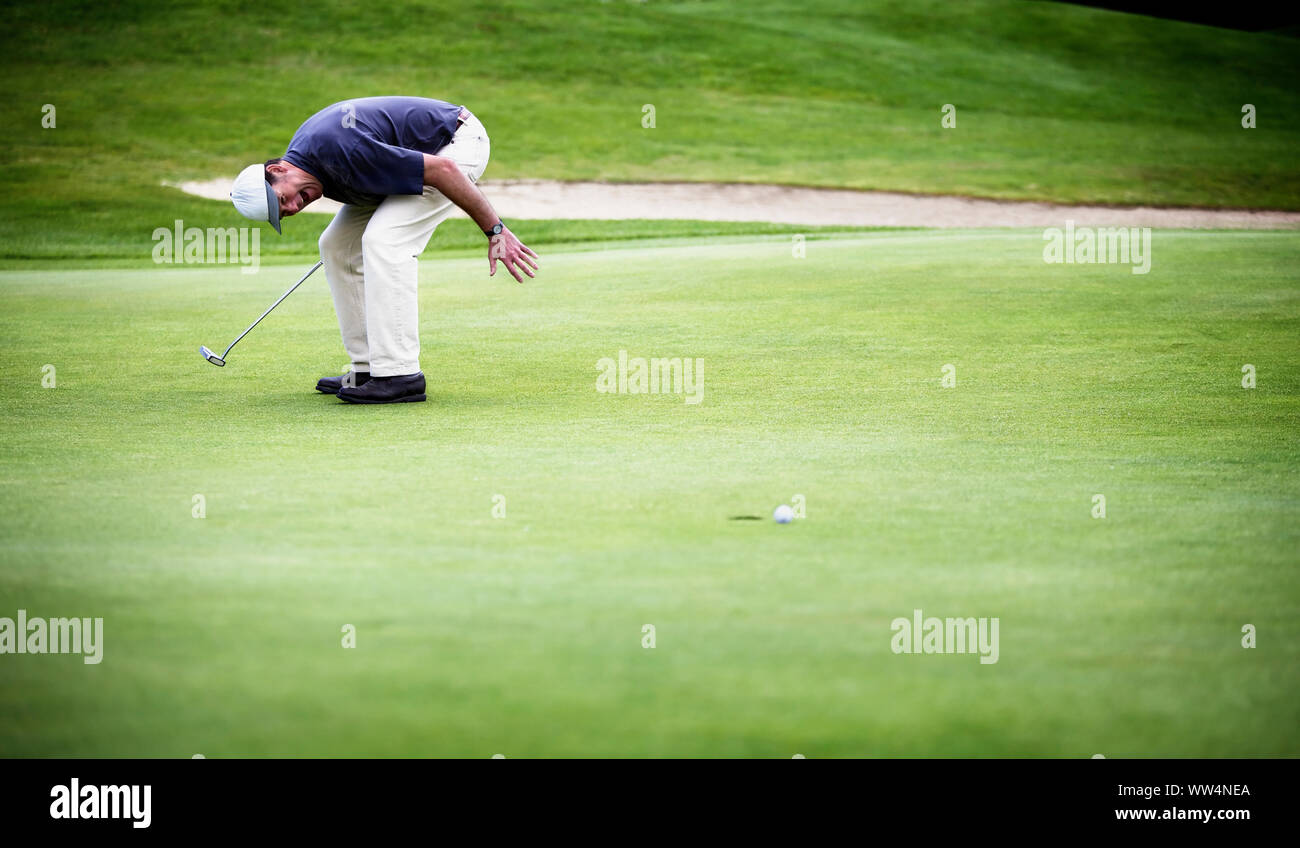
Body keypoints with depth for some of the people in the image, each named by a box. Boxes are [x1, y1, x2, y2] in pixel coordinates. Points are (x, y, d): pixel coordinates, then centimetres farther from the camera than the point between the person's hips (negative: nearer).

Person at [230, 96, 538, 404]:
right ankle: (368, 368, 7)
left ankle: (400, 376, -24)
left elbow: (442, 169, -33)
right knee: (338, 245, 5)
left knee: (383, 238, -25)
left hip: (459, 142, -10)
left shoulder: (338, 151, -34)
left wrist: (495, 230, -29)